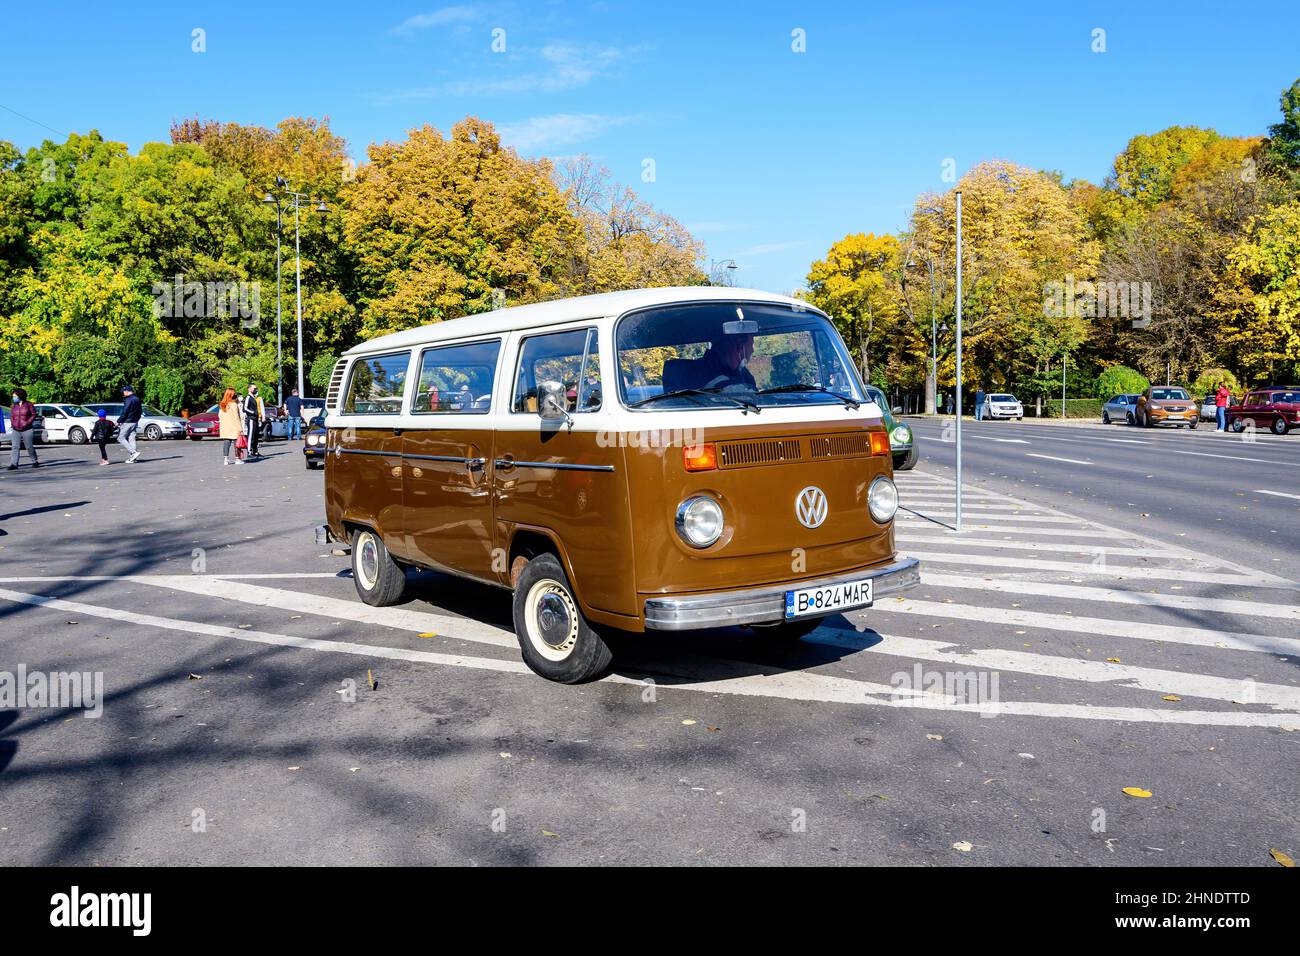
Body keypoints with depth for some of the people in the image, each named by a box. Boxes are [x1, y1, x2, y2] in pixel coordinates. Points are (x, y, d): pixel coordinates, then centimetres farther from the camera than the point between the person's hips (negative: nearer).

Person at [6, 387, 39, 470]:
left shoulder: (28, 404, -2)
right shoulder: (13, 406, 10)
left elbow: (34, 415, -2)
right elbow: (11, 416, 18)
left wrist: (28, 423, -12)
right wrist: (13, 423, 1)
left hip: (26, 430, -4)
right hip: (16, 430, 4)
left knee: (30, 447, 2)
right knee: (15, 447, -5)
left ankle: (35, 462, 18)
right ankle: (14, 464, -9)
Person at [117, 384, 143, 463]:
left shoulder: (128, 400, -15)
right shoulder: (137, 400, 12)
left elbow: (124, 413, -18)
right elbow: (140, 411, 20)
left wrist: (118, 421, -9)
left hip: (127, 422, -8)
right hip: (135, 422, 8)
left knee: (121, 438, -1)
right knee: (132, 439, 8)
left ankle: (133, 452, -14)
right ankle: (132, 458, 5)